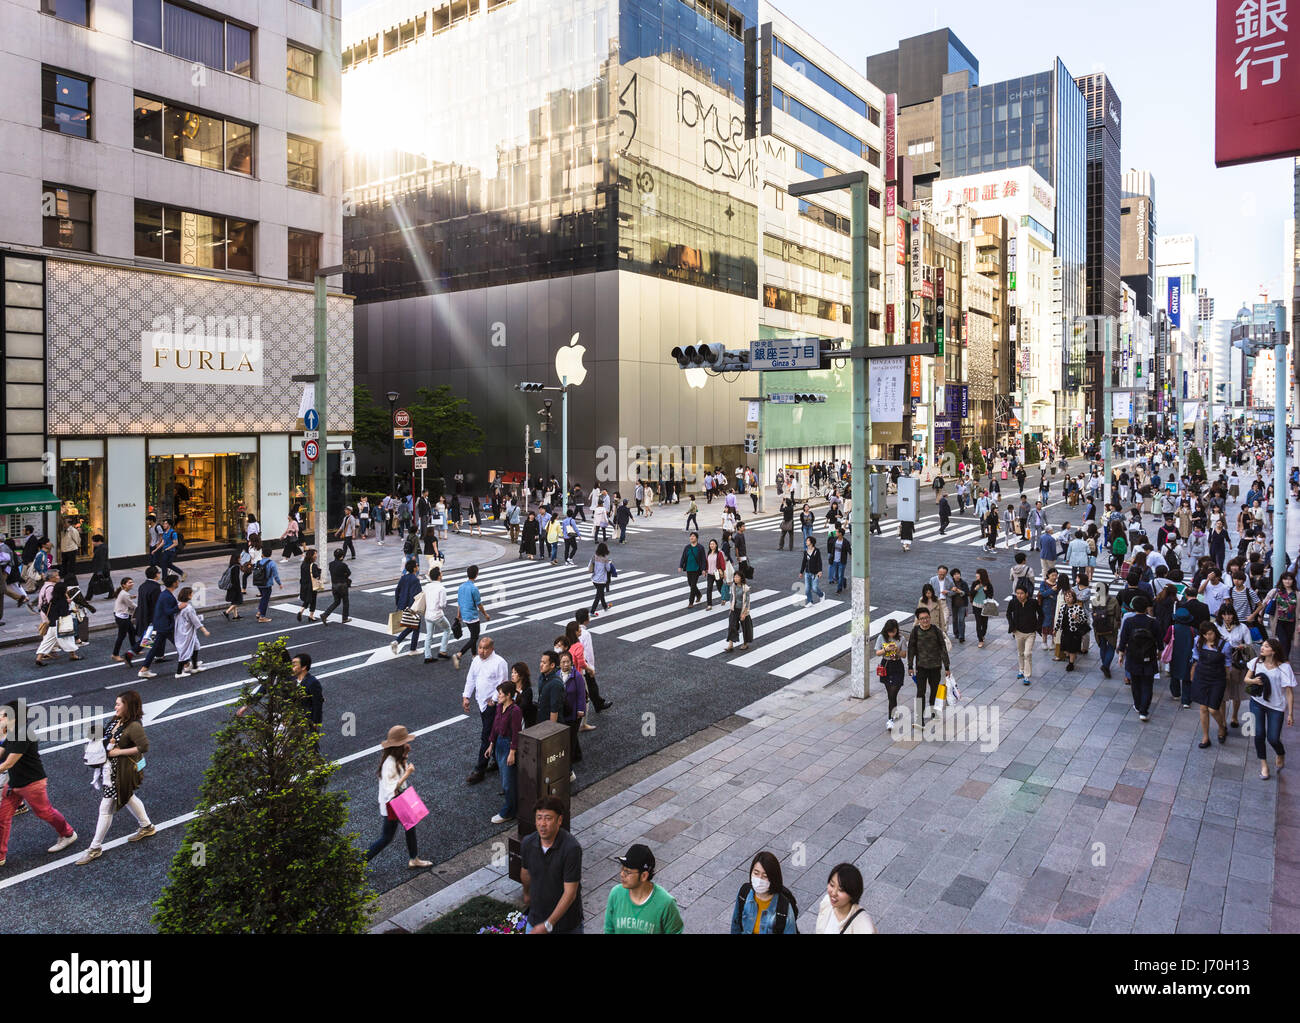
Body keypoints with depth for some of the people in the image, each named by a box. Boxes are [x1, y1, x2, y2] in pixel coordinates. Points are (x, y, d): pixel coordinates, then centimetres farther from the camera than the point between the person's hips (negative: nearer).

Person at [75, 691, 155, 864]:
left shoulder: (134, 726, -25)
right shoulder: (116, 721, 2)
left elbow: (144, 747, -30)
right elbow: (109, 739, 14)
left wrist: (119, 751, -24)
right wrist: (98, 738, -7)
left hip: (120, 772, -9)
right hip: (109, 768, 10)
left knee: (106, 808, 1)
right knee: (128, 798, 25)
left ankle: (95, 848, 15)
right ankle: (146, 827, 43)